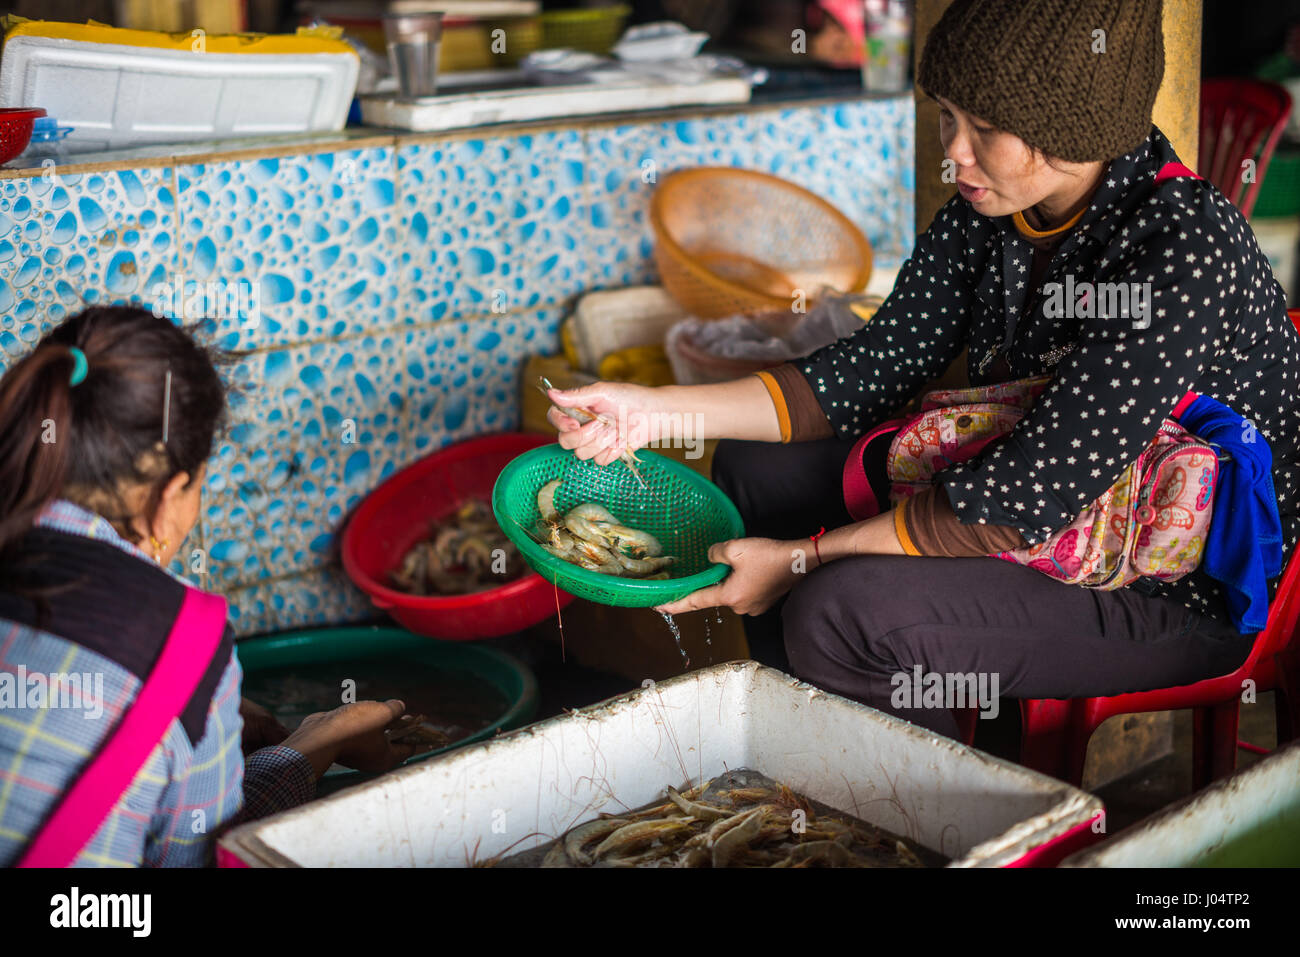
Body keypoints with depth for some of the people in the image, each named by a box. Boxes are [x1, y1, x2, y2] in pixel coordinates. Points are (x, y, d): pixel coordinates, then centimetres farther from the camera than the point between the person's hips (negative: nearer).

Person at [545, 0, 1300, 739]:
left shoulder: (1185, 252, -28)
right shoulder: (990, 208, -5)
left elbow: (1037, 490, -29)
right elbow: (875, 371, -2)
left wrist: (801, 562, -25)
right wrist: (656, 412, -12)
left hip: (1185, 592, -8)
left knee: (846, 612, -28)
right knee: (757, 466, 7)